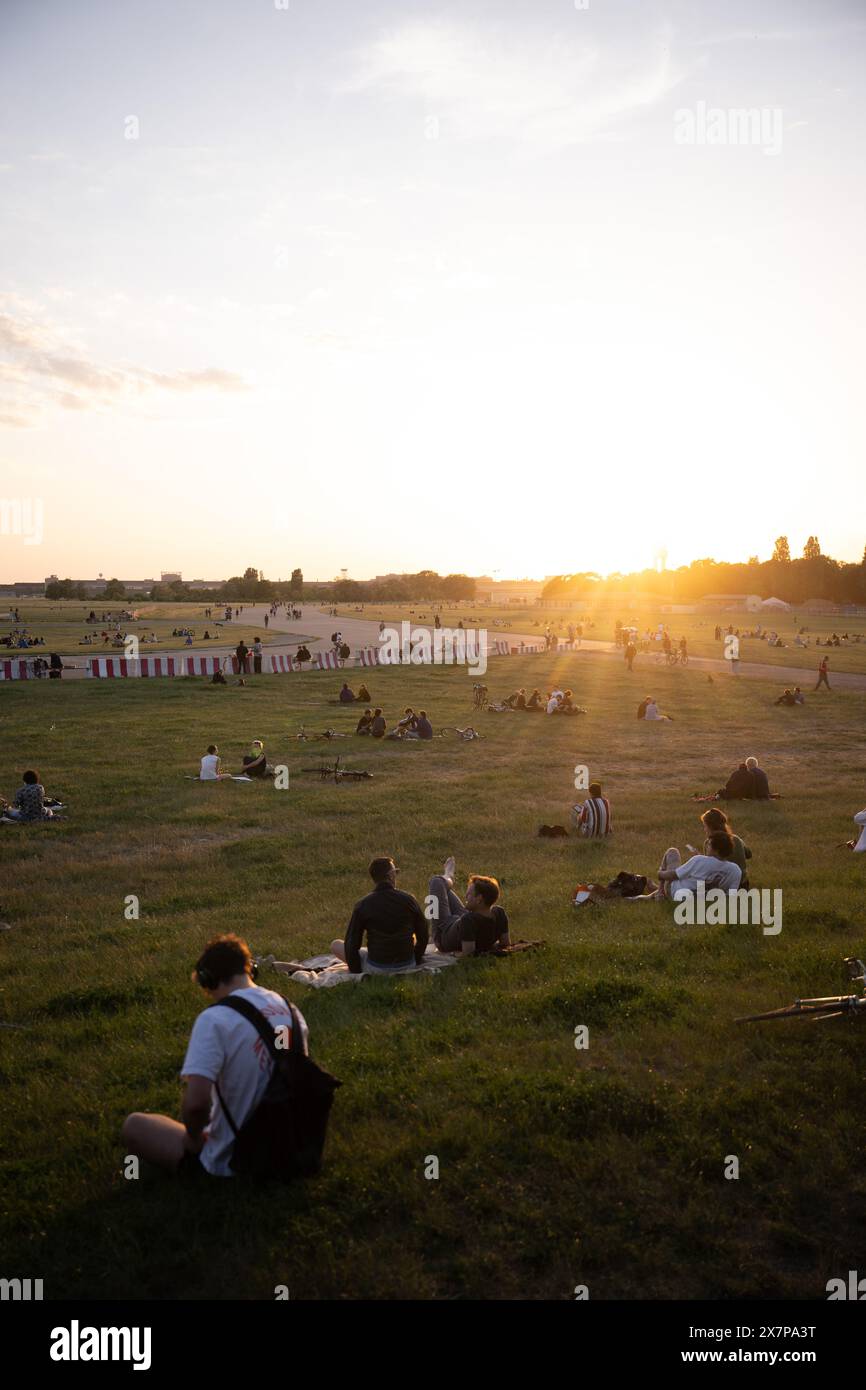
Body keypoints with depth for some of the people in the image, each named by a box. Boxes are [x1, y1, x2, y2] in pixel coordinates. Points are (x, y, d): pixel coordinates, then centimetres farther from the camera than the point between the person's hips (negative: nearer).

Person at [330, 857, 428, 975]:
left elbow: (352, 943, -10)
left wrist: (355, 971, 5)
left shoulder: (362, 905, -13)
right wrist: (416, 961, 16)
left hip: (376, 969, -1)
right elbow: (423, 935, 1)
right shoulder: (408, 900, -8)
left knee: (335, 944, 14)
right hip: (407, 965, 1)